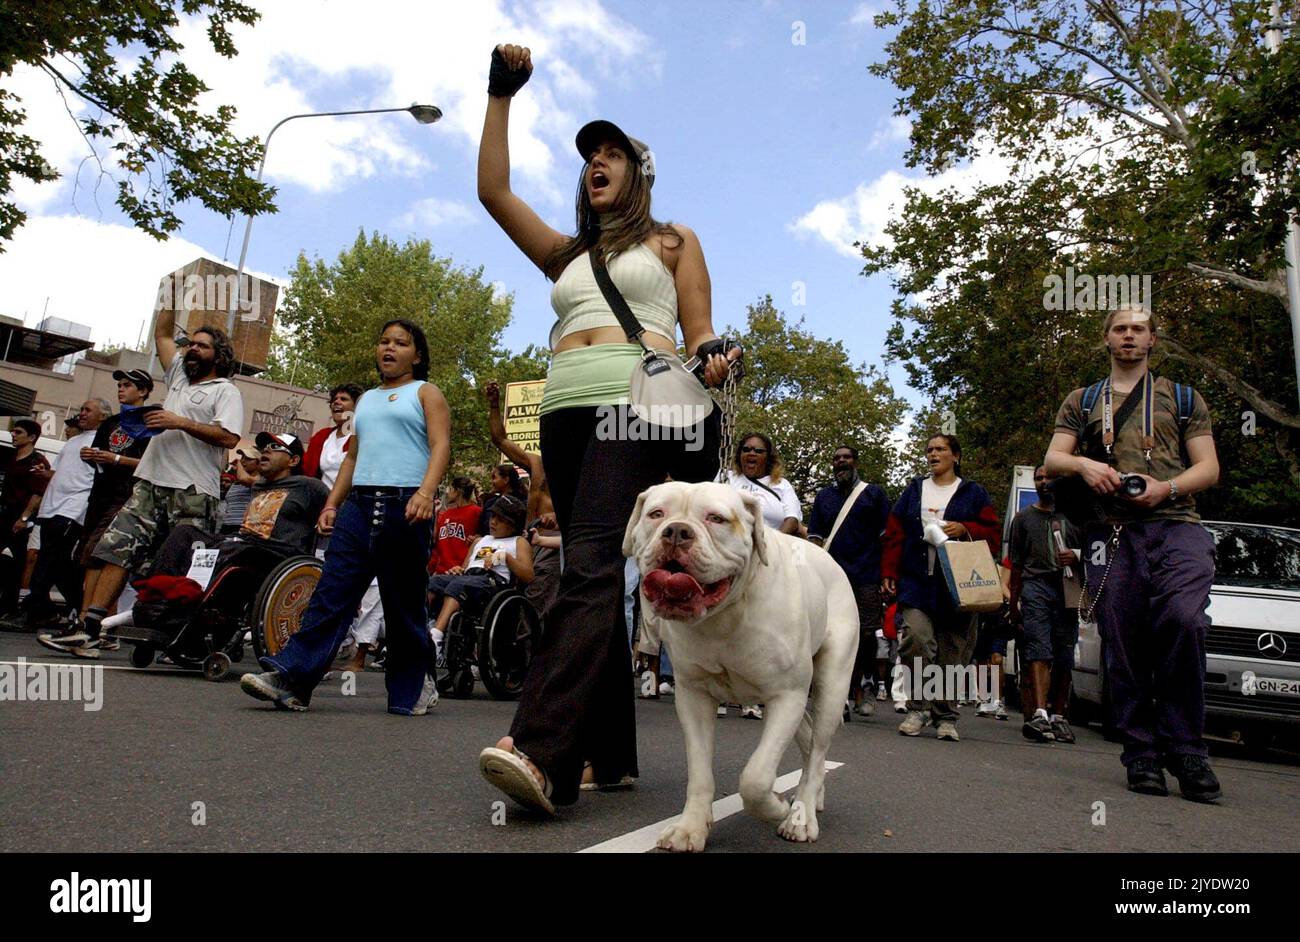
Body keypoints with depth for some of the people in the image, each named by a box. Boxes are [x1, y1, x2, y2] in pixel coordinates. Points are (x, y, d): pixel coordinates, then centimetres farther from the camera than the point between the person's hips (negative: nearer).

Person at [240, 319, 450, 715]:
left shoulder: (425, 393, 9)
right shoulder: (366, 399, 26)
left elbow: (440, 446, -6)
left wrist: (426, 492, -22)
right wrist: (331, 504, 14)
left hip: (405, 506, -5)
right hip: (359, 505, 5)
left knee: (404, 603, 1)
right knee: (331, 592, -5)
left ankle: (412, 688, 13)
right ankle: (290, 677, -8)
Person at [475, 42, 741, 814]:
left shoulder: (672, 243, 19)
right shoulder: (567, 254, 29)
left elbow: (701, 333, 10)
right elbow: (494, 190, 22)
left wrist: (711, 361, -13)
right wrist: (501, 94, 22)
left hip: (639, 402, -5)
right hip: (566, 410, 5)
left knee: (591, 568, -22)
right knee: (598, 577, 3)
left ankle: (542, 752, -31)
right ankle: (612, 753, 8)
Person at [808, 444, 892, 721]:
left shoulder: (874, 493, 11)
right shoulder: (823, 496, 17)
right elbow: (815, 537, 14)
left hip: (867, 576, -2)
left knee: (866, 635, -3)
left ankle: (865, 687, 16)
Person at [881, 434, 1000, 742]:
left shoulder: (974, 493, 13)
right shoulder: (914, 490, 17)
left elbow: (992, 534, 8)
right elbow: (894, 535, 12)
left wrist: (965, 529, -11)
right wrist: (889, 572, 2)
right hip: (916, 582, 1)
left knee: (953, 653, 1)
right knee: (915, 638, -19)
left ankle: (946, 717, 13)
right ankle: (918, 708, -5)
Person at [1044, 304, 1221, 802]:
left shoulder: (1184, 399, 21)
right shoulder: (1081, 402, 23)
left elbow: (1208, 467, 12)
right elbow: (1052, 460, 14)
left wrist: (1167, 487, -9)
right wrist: (1084, 464, -9)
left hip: (1177, 526, -1)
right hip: (1112, 532, 1)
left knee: (1183, 619, -25)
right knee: (1122, 644, -3)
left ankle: (1183, 745, -12)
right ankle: (1141, 754, 7)